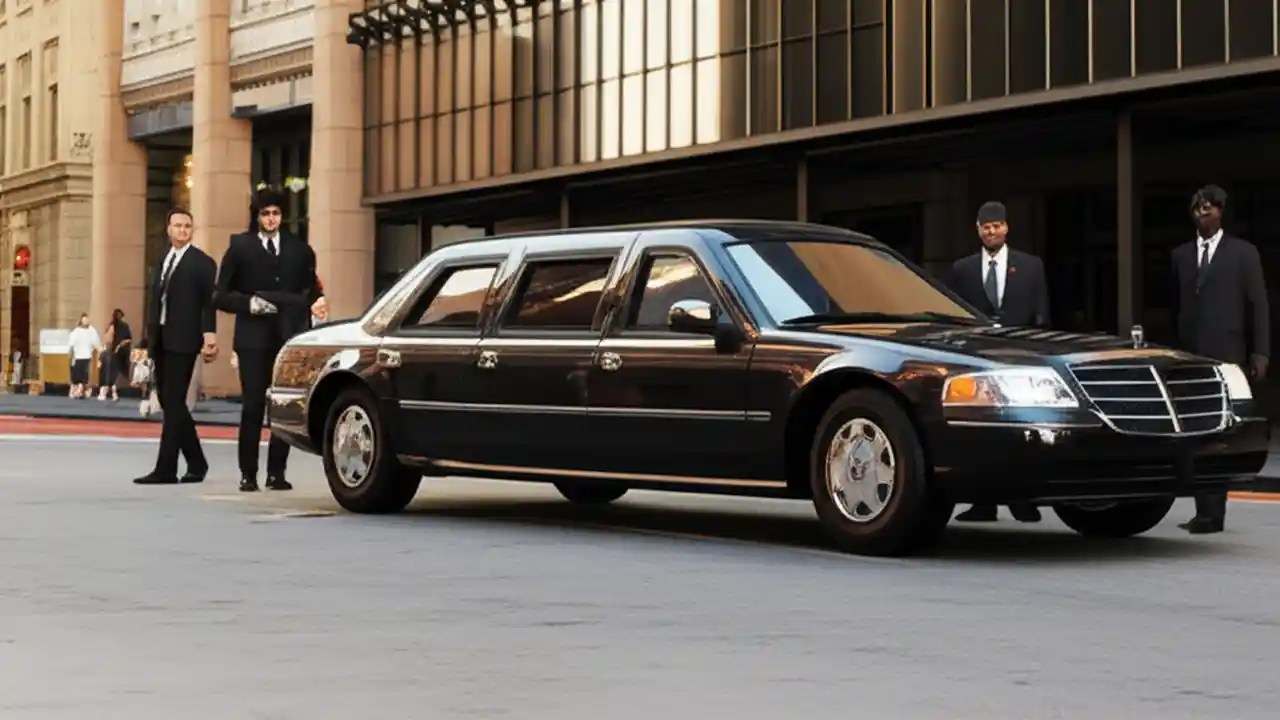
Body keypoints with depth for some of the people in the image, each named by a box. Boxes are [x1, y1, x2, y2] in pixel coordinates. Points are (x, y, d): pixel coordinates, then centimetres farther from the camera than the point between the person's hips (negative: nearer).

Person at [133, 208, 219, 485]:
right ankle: (196, 462, 19)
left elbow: (208, 304, -8)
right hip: (160, 341, 7)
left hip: (182, 341, -7)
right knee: (168, 401, 9)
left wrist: (209, 338, -17)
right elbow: (156, 301, 16)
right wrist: (150, 338, 12)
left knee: (173, 403, -8)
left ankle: (166, 468, -8)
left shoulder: (202, 263, -2)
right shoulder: (164, 261, 17)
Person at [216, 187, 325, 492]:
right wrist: (248, 303, -10)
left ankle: (276, 472, 8)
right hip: (253, 338, -2)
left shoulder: (299, 250, 13)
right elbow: (222, 295, 5)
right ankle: (248, 474, 2)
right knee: (253, 406, -5)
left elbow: (311, 292, 15)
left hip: (289, 338, 2)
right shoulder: (240, 246, 7)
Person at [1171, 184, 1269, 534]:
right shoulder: (1180, 255, 15)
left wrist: (1260, 353, -5)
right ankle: (1206, 511, 6)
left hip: (1226, 355, -4)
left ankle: (1212, 513, -10)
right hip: (1190, 355, 4)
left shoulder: (1243, 253, 4)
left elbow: (1259, 306, 1)